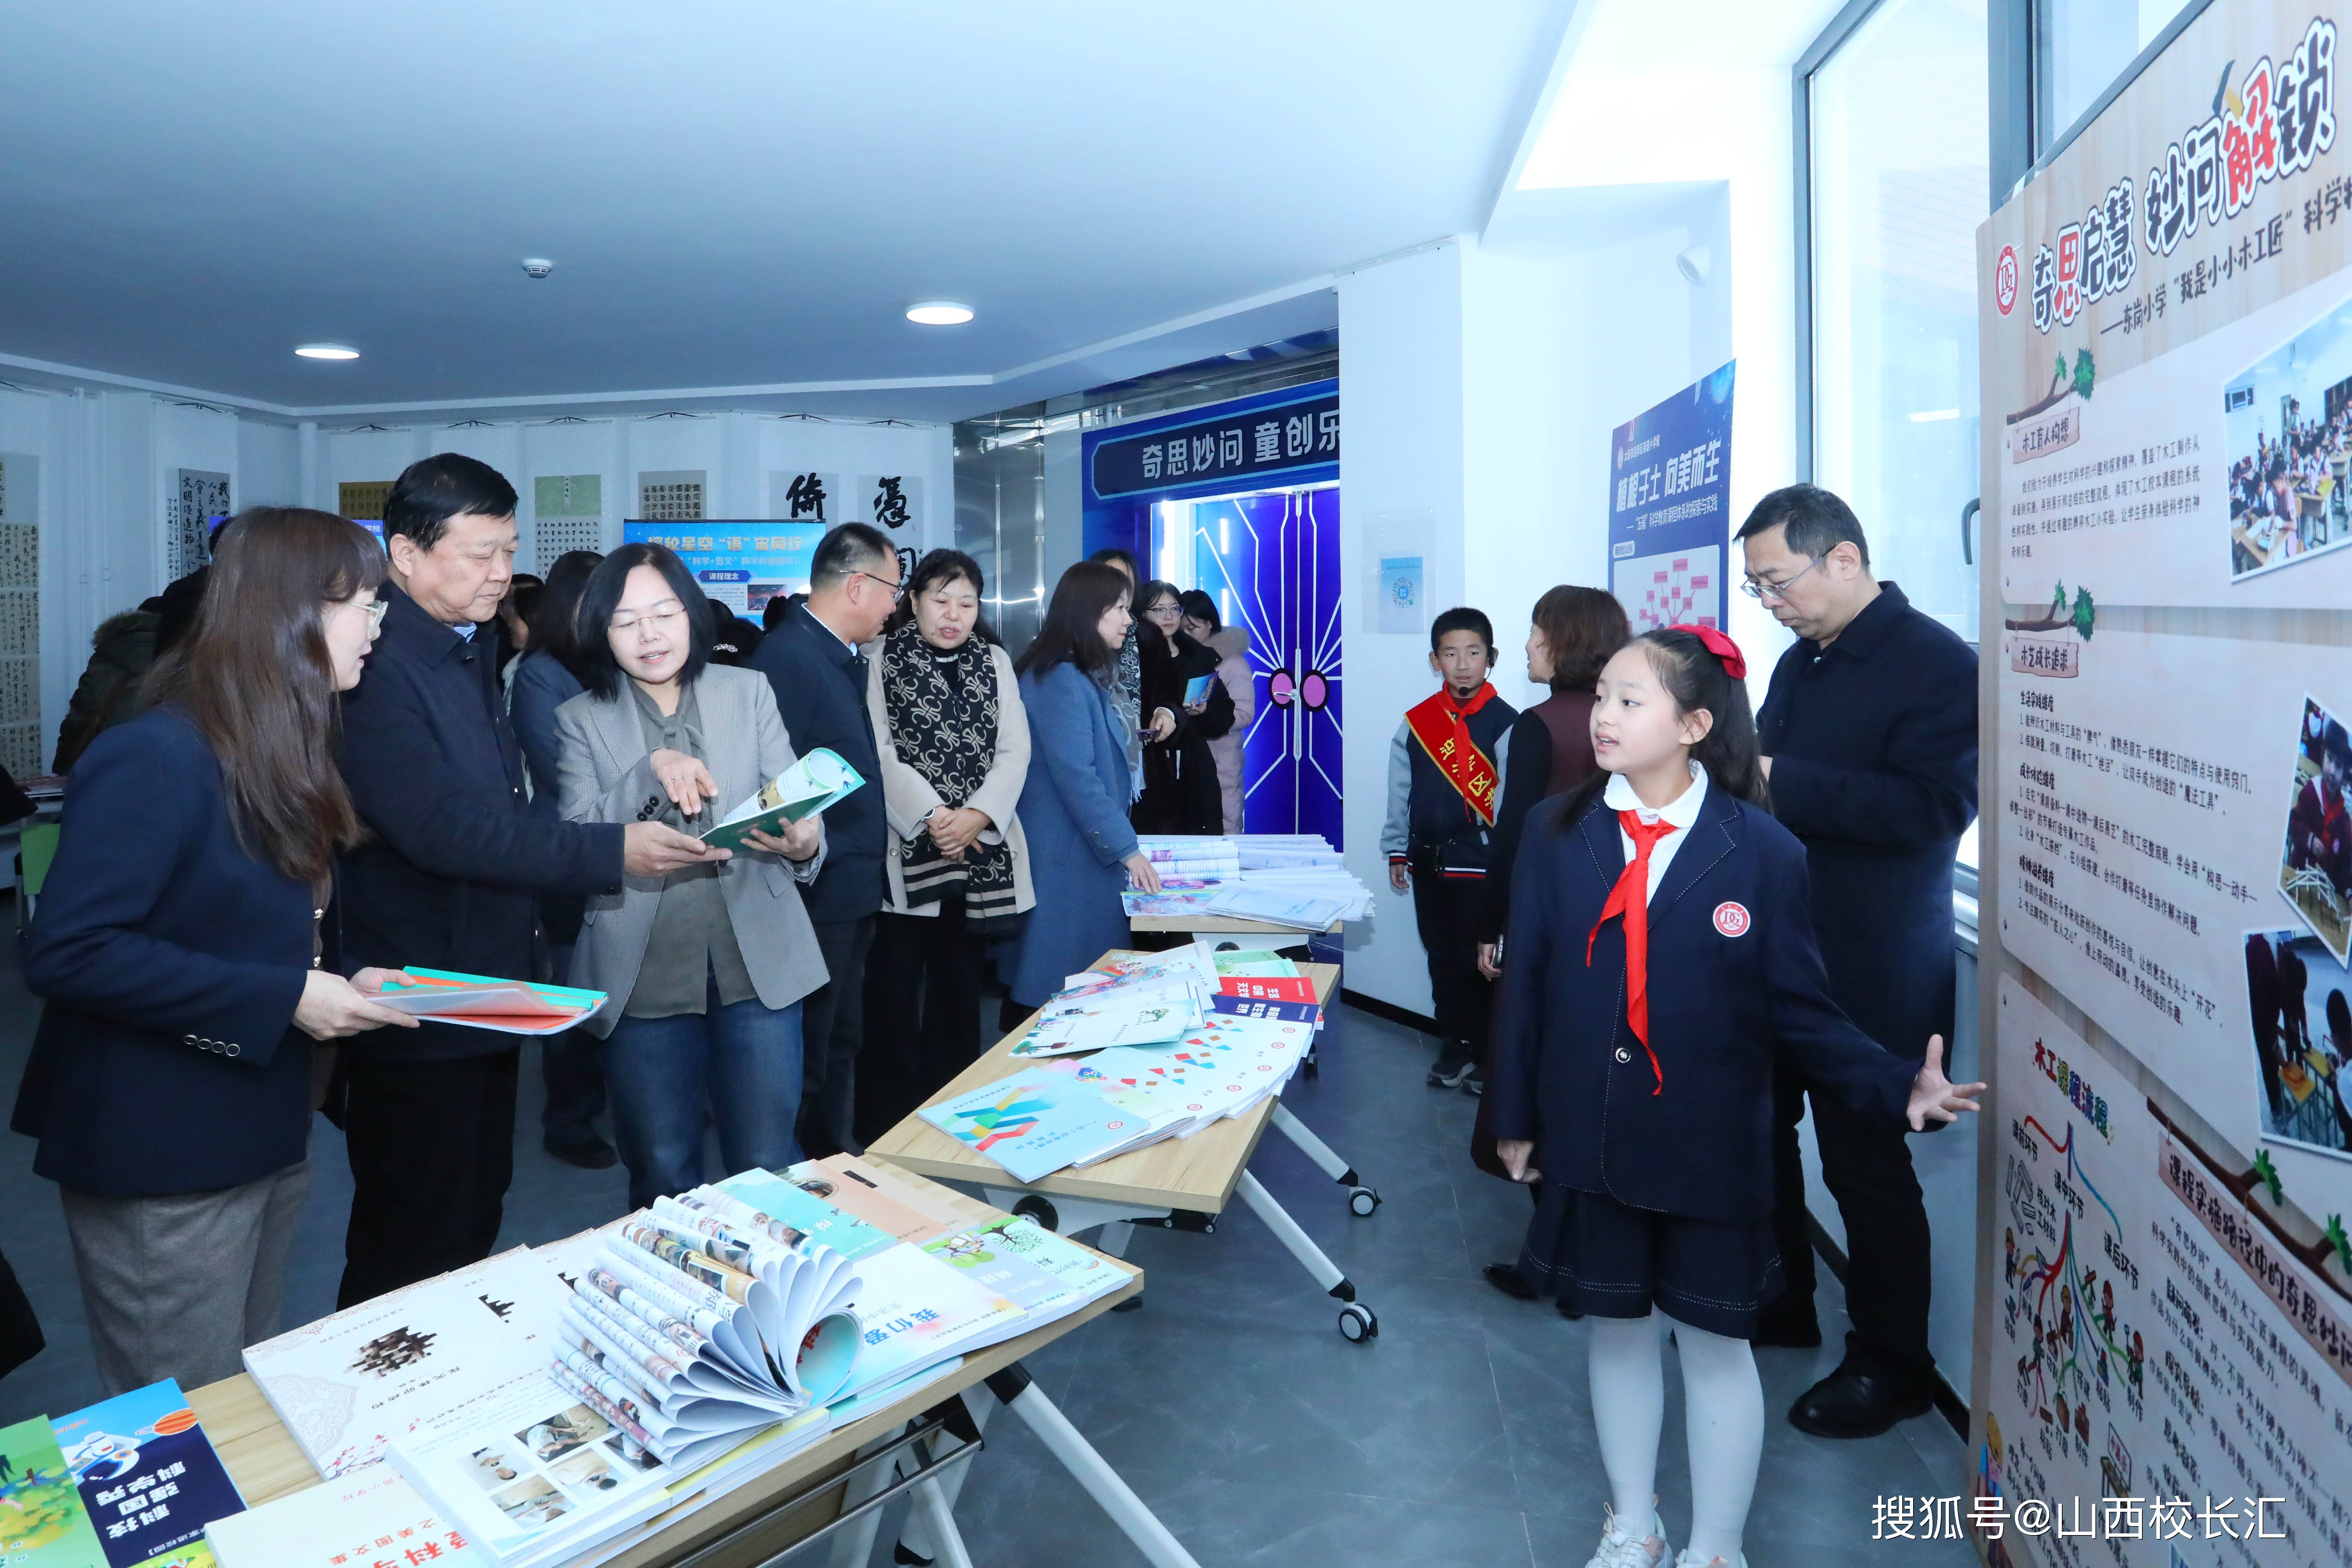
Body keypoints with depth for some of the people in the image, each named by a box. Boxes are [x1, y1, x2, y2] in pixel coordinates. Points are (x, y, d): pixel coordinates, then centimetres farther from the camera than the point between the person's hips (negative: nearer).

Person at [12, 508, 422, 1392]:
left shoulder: (278, 756, 8)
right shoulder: (156, 757, -20)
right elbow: (67, 953, -24)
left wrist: (334, 984, -3)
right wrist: (284, 998, -24)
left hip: (264, 1136, 8)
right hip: (164, 1158, -8)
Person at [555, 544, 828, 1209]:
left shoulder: (749, 691, 6)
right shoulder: (581, 719, 5)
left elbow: (797, 804, 3)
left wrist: (804, 843, -21)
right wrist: (650, 771, -20)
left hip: (758, 962, 0)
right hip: (643, 978, 0)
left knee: (769, 1169, 4)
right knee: (662, 1177, 13)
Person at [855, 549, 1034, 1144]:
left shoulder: (996, 662, 12)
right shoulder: (883, 660, 1)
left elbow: (1014, 752, 3)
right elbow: (881, 752, -8)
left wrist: (976, 816, -12)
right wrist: (930, 817, -19)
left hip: (979, 852, 4)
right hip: (905, 851, -3)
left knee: (959, 989, 11)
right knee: (894, 994, -1)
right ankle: (886, 1127, 10)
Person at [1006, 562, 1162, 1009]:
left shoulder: (1086, 678, 16)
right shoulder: (1061, 680, -16)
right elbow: (1075, 777, -22)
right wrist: (1127, 850, -20)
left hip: (1090, 852, 10)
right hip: (1068, 859, -10)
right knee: (1066, 989, -3)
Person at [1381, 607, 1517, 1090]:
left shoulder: (1504, 723, -9)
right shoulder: (1416, 723, 3)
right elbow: (1401, 792, 10)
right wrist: (1397, 851, 11)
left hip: (1480, 864, -4)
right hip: (1429, 862, 5)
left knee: (1481, 960, 1)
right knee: (1442, 957, 14)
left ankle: (1490, 1053, 18)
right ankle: (1455, 1045, 29)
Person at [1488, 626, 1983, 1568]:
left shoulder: (1762, 852, -10)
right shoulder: (1557, 833, -4)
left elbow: (1801, 1014, -6)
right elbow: (1527, 984, 0)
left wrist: (1901, 1090, -20)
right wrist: (1515, 1118, 3)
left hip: (1711, 1152, -2)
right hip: (1590, 1140, 2)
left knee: (1714, 1343, 10)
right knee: (1618, 1329, 16)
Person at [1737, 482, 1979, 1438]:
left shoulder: (1940, 666, -15)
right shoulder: (1802, 660, 11)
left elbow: (1936, 809, -25)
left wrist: (1777, 780, -28)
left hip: (1871, 972, -8)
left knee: (1864, 1160, 4)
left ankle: (1891, 1365, 24)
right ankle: (1779, 1307, 37)